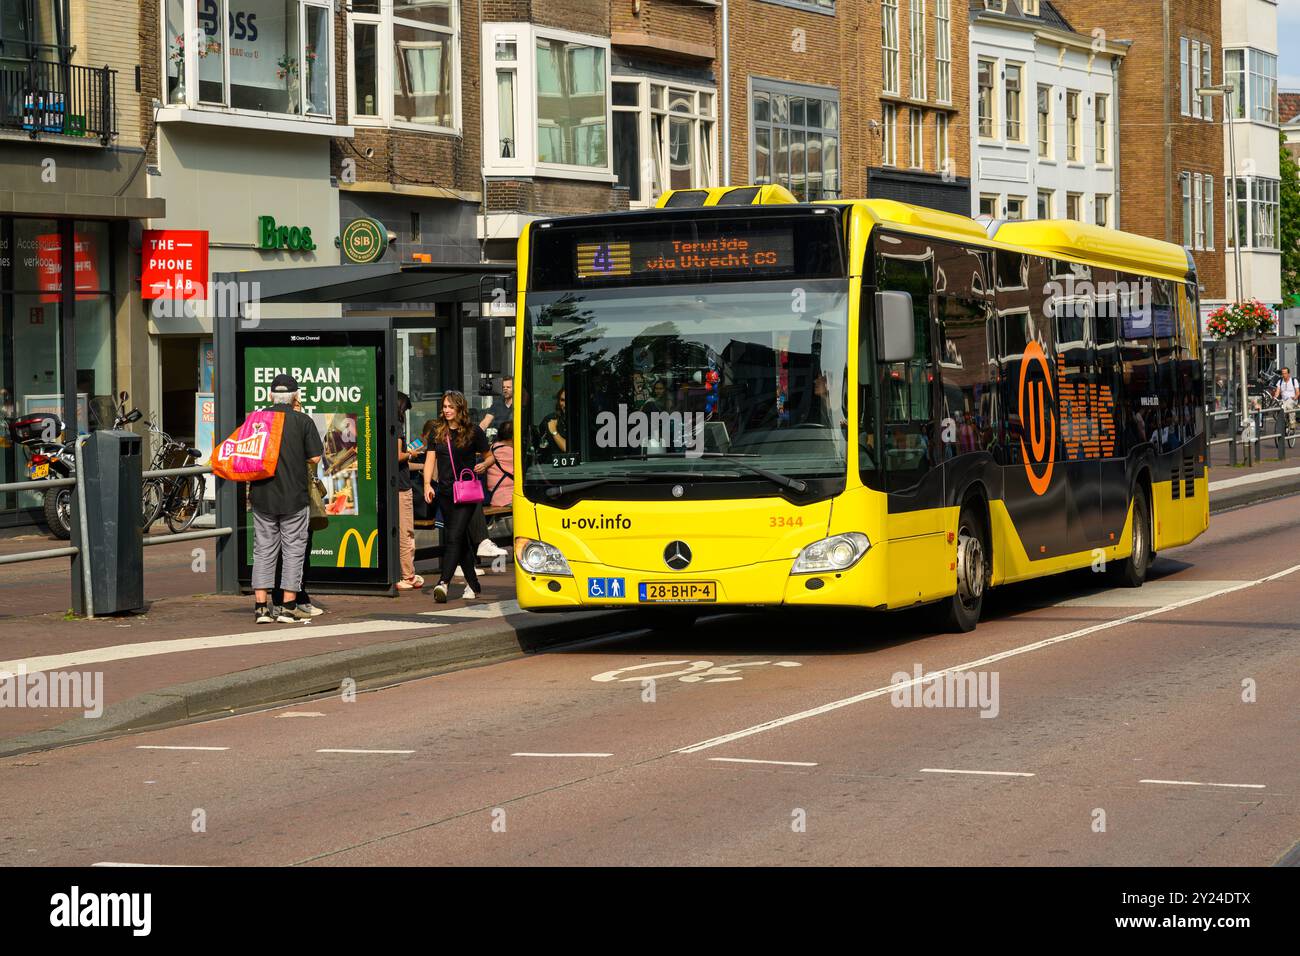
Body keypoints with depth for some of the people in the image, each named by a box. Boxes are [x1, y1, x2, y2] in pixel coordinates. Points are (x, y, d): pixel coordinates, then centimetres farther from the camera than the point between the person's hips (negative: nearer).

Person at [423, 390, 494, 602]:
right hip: (445, 493, 5)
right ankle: (473, 585, 19)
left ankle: (443, 582, -26)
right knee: (461, 540, 10)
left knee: (454, 537, -15)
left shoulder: (473, 431, -1)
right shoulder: (437, 432, 9)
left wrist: (484, 465, -15)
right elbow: (430, 459, 5)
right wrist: (427, 484, -9)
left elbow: (490, 457, 8)